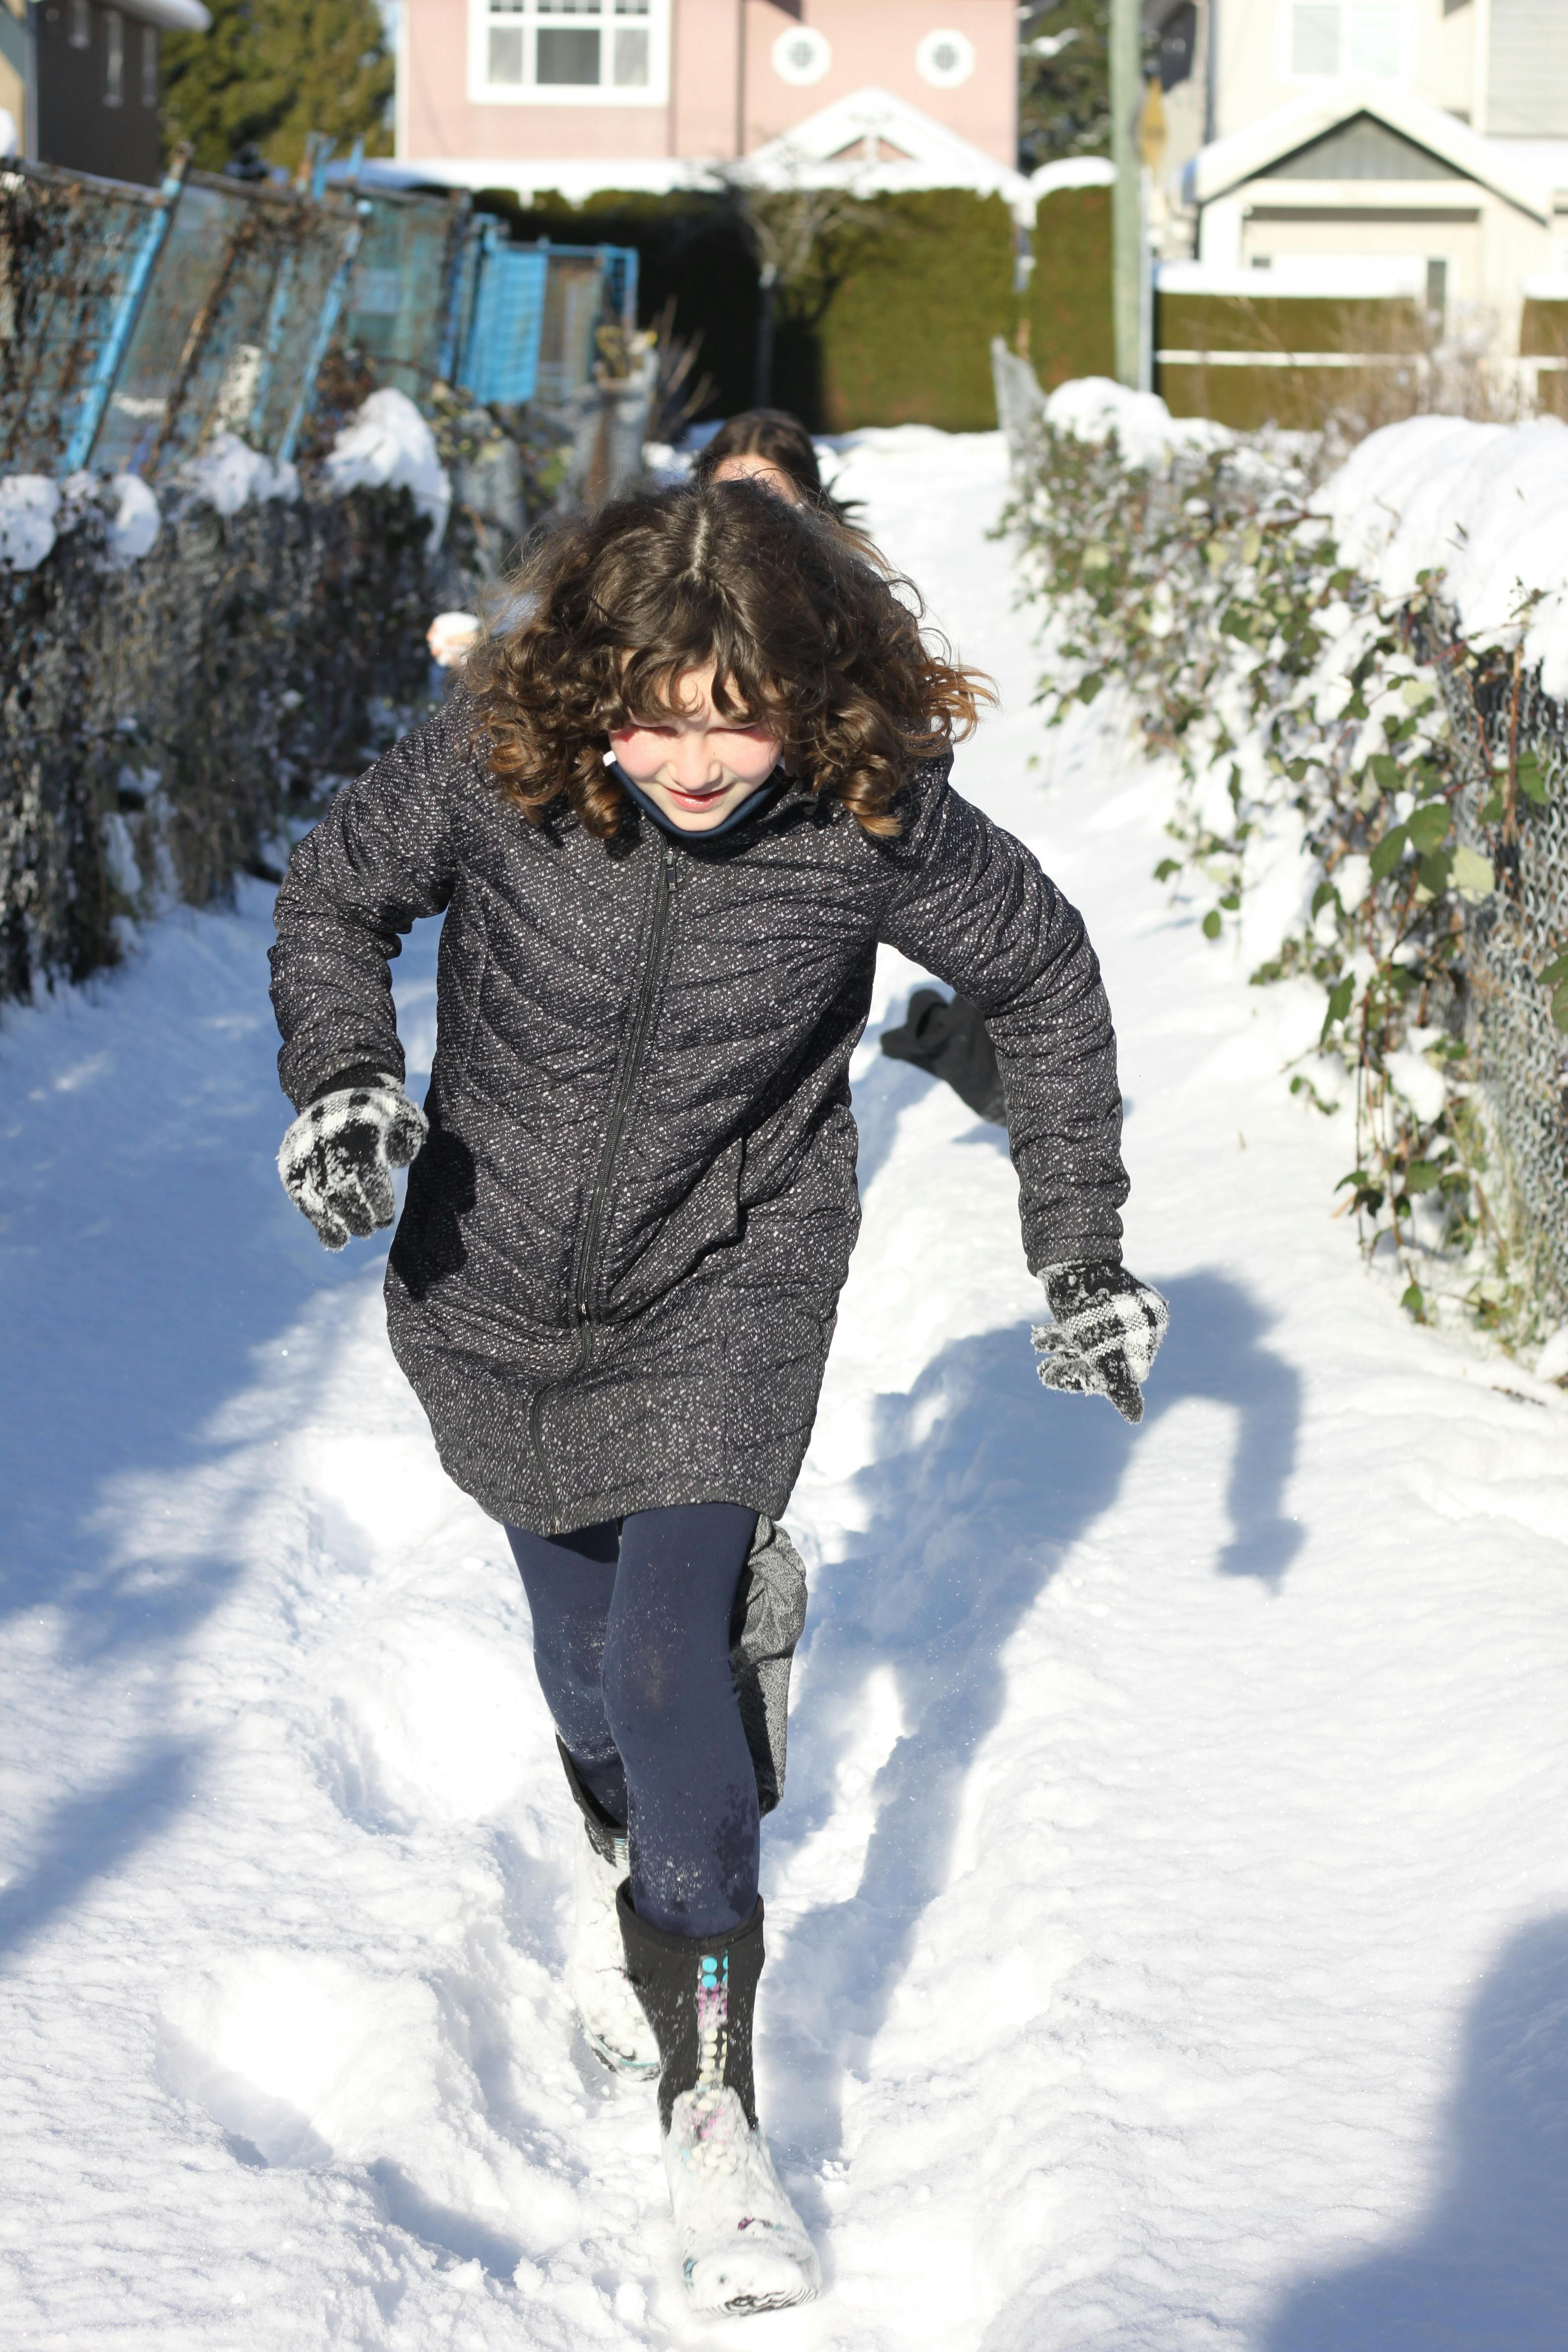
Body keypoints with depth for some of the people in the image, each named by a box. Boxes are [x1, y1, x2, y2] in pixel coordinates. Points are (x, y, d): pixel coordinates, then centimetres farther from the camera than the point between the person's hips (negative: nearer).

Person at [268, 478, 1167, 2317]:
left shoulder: (874, 811, -22)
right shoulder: (497, 764, -22)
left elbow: (1043, 978, -4)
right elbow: (336, 892, -2)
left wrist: (1081, 1252, -2)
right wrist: (340, 1066, -22)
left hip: (727, 1291, -2)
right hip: (495, 1294, 2)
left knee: (670, 1662, -16)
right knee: (582, 1645, 18)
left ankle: (711, 2109, -3)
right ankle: (620, 1857, 53)